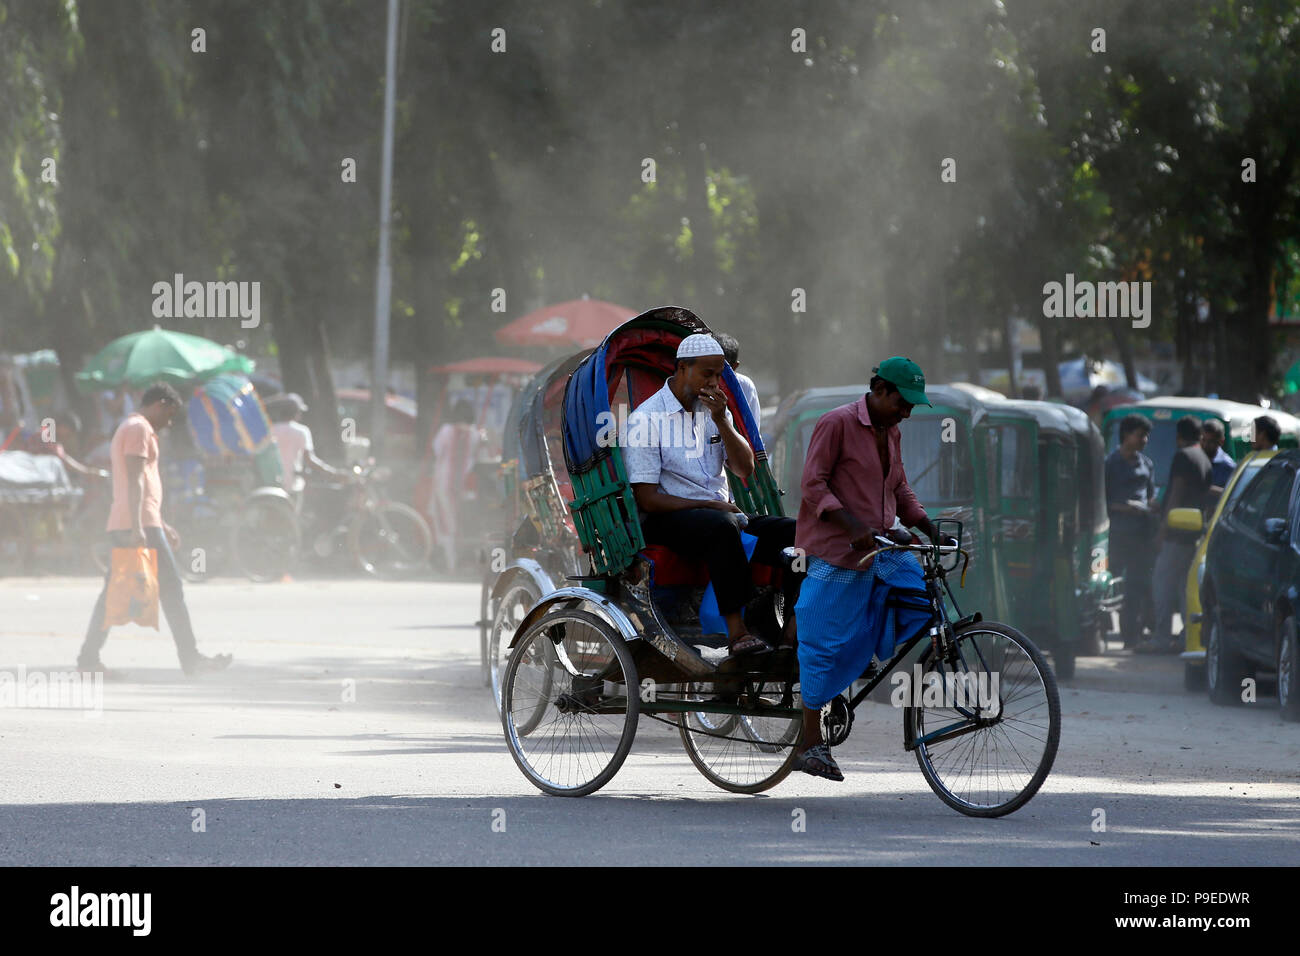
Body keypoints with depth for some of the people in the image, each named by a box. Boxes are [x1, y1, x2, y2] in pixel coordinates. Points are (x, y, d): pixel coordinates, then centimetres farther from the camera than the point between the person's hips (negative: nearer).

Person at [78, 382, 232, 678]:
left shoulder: (128, 429, 25)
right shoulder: (139, 429, -8)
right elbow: (135, 481, -18)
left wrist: (161, 525, 30)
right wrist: (137, 528, -25)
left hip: (121, 527, 10)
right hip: (140, 524, -10)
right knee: (170, 585, -7)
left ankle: (89, 656, 4)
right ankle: (190, 659, -7)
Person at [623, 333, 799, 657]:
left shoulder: (713, 411, 14)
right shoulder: (645, 419, -7)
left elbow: (745, 469, 7)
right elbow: (647, 499, -12)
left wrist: (721, 420, -6)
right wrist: (710, 506, -17)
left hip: (722, 511, 7)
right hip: (668, 519, -7)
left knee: (793, 531, -15)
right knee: (722, 528, -39)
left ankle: (795, 628, -22)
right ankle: (736, 631, -43)